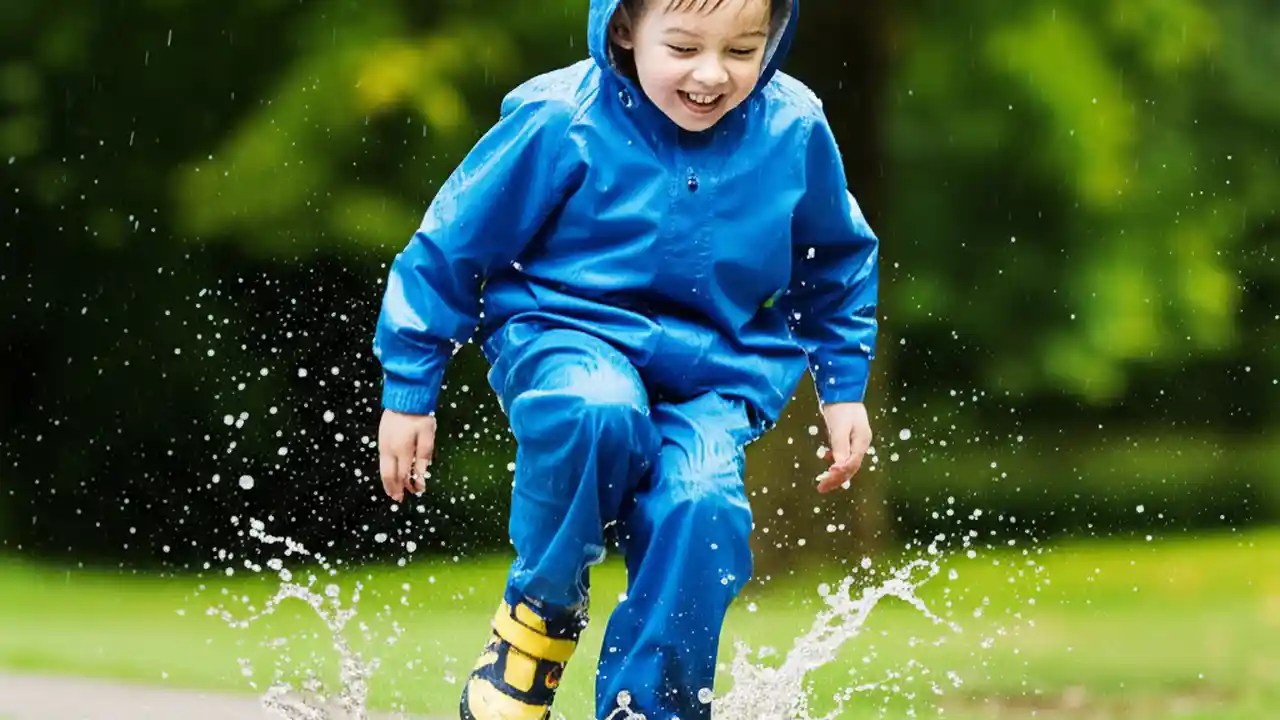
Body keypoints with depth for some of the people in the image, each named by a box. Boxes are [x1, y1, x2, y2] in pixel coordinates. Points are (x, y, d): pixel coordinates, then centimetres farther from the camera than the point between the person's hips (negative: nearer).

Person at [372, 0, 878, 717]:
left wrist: (844, 388, 19)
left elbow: (837, 263, 18)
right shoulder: (562, 122, -14)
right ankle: (538, 616, -12)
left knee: (702, 505, -28)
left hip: (710, 375, 3)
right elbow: (451, 248, -2)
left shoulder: (795, 131, -4)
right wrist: (408, 393, 3)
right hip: (565, 339, -3)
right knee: (597, 413, -38)